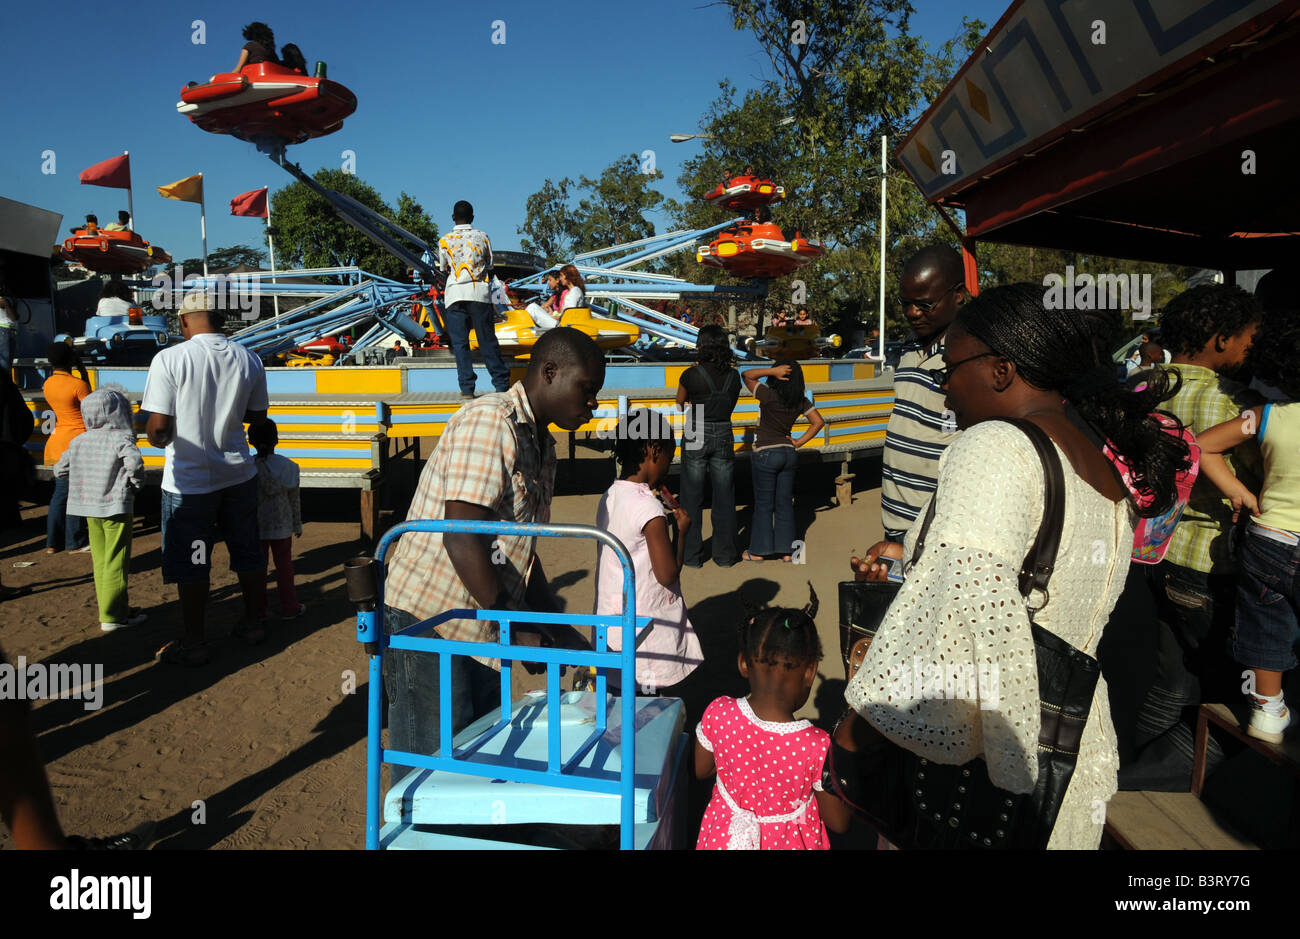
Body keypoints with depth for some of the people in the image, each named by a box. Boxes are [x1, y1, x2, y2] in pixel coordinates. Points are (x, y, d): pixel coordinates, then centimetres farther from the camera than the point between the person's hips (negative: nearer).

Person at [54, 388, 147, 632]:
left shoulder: (80, 441, 9)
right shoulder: (120, 438, -13)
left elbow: (60, 469, 14)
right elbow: (134, 462, -31)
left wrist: (80, 489, 22)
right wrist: (136, 482, -13)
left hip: (90, 510, 7)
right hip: (116, 508, -7)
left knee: (101, 561, 15)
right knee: (116, 563, -1)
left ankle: (112, 608, 25)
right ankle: (112, 616, 3)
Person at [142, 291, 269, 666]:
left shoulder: (169, 359, -15)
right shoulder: (249, 360, -2)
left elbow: (158, 429, -16)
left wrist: (159, 440, 6)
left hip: (189, 480, -4)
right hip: (238, 473, 4)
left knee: (191, 564, 8)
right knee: (247, 551, 17)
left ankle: (194, 643, 19)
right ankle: (254, 623, 31)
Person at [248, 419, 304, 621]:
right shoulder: (288, 466, -9)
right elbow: (294, 499, -1)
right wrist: (297, 524, 11)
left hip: (255, 527, 1)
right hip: (281, 527, -1)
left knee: (258, 567, 10)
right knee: (284, 566, 11)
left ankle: (258, 610, 17)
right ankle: (289, 607, 20)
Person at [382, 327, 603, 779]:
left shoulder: (540, 447, 14)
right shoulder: (489, 422, -17)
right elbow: (461, 538, -25)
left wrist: (563, 634, 12)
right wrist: (518, 628, -19)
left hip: (480, 631, 9)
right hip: (428, 622, -9)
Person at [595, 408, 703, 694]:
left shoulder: (609, 497, 3)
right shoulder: (649, 507, -21)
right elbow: (667, 574, -17)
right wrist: (680, 532, -5)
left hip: (613, 623, 8)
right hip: (647, 625, -8)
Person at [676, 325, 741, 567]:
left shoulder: (691, 375, -12)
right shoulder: (734, 376, -1)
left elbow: (680, 402, 6)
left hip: (696, 438, -3)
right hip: (724, 437, 3)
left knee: (692, 497, 8)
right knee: (724, 497, 11)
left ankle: (692, 555, 14)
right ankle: (725, 554, 18)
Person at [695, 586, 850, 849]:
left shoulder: (718, 715, -24)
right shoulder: (817, 745, -30)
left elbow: (701, 771, -3)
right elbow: (838, 823, -15)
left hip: (724, 835, 2)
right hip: (788, 842, -2)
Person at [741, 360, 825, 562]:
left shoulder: (769, 395, -17)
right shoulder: (801, 401, 0)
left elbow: (747, 375, -9)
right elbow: (819, 422, 3)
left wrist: (773, 371, -16)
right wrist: (798, 443, 3)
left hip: (766, 455, -5)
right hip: (789, 453, 5)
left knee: (763, 505, 5)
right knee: (785, 504, 12)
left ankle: (758, 551, 15)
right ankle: (786, 550, 17)